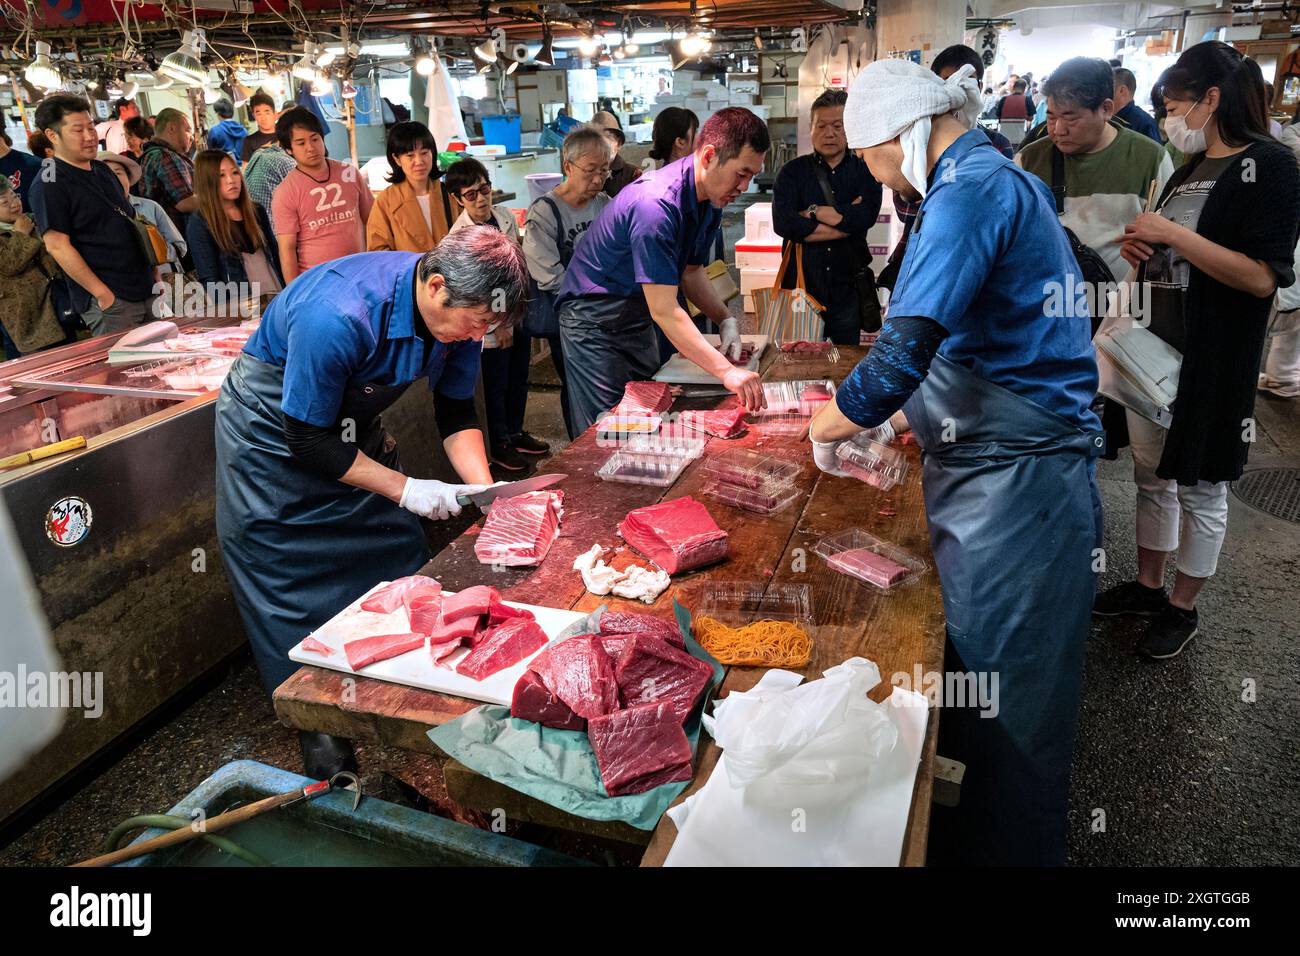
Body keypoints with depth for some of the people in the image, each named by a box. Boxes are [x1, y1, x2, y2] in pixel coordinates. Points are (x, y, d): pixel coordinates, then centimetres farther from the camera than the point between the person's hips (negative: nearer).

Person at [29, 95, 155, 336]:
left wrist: (154, 275, 15)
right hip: (107, 302, -7)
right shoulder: (48, 185, -8)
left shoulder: (102, 171, 15)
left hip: (145, 290, 8)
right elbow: (57, 246, -14)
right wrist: (102, 294, -18)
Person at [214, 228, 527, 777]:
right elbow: (307, 440, -29)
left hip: (349, 423, 7)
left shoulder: (458, 310, -17)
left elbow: (456, 412, -3)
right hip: (273, 429, -6)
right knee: (291, 585, 0)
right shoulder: (337, 318, -39)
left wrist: (484, 490, -16)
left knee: (400, 557, 6)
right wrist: (405, 488, -28)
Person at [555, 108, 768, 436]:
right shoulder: (656, 203, -31)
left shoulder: (711, 199, -2)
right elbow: (663, 310, -35)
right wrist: (726, 371, -38)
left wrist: (726, 320, -5)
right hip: (593, 319, -8)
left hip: (636, 318, 9)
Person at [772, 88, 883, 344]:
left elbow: (866, 216, -15)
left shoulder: (865, 171, 5)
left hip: (848, 291, 1)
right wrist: (845, 218, -11)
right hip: (801, 286, 0)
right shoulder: (792, 172, 3)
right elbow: (783, 223, -14)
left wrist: (813, 212, -9)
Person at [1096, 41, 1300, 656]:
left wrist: (1171, 235, -22)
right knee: (1152, 475, 15)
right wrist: (1140, 250, 0)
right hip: (1152, 348, 8)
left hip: (1211, 362, -8)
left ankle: (1183, 608, 20)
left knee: (1200, 488, 5)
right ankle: (1148, 586, 30)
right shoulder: (1191, 167, 13)